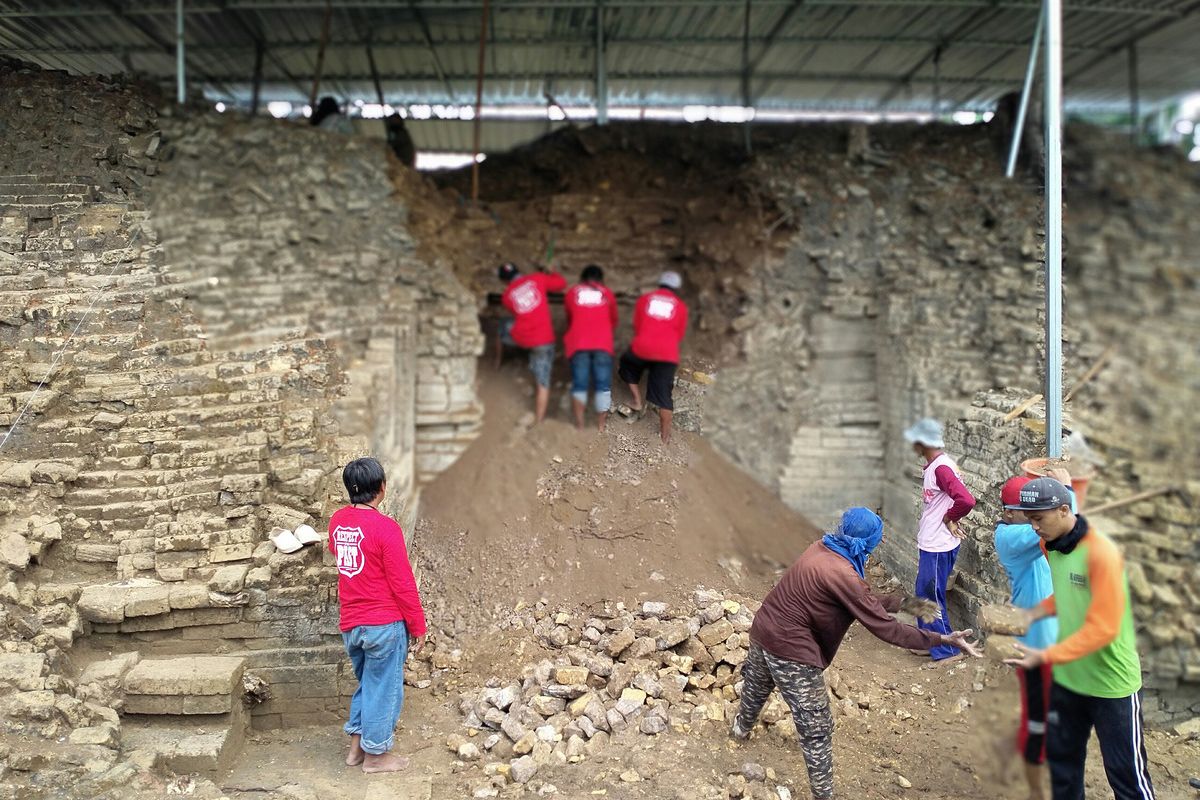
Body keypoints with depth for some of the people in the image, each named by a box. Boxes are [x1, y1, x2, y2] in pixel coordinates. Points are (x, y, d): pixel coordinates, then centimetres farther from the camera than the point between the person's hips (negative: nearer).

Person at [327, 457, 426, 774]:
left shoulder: (337, 521, 1)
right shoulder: (385, 527, -20)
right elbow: (403, 583, -16)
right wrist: (418, 626, -8)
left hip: (350, 623, 7)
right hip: (384, 623, -7)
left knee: (366, 683, 23)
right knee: (384, 688, 8)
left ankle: (356, 745, 30)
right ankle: (375, 755, 20)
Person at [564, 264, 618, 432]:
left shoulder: (572, 292, 16)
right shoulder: (607, 293, 16)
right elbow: (613, 320, 27)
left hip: (578, 343, 0)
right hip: (602, 344, 0)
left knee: (579, 385, 2)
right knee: (603, 386, 2)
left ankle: (579, 425, -2)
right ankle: (601, 426, 1)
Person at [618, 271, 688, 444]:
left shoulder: (644, 298, 12)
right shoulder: (681, 306, 10)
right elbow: (680, 334, 16)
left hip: (641, 348, 0)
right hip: (668, 354, 0)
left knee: (627, 364, 32)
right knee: (664, 395, 6)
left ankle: (637, 400, 20)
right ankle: (665, 435, 11)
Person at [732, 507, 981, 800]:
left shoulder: (821, 548, 1)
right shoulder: (843, 576, -25)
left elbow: (863, 602, 13)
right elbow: (886, 629, -23)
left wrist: (903, 601, 13)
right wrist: (942, 639, -20)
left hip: (763, 631, 9)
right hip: (790, 650, -9)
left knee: (756, 685, 36)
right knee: (816, 728, 3)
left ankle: (741, 727, 63)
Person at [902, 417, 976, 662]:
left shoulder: (942, 468, -22)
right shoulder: (933, 466, 9)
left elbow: (966, 501, -33)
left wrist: (949, 518, -17)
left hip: (938, 548, -10)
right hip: (930, 544, 10)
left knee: (932, 599, 0)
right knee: (924, 596, 19)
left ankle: (947, 650, 11)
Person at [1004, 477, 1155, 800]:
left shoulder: (1101, 553, -24)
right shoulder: (1050, 546, 0)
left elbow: (1102, 628, -26)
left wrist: (1045, 657, -30)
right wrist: (1035, 612, -1)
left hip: (1112, 684, -7)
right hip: (1067, 677, 7)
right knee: (1062, 759, 19)